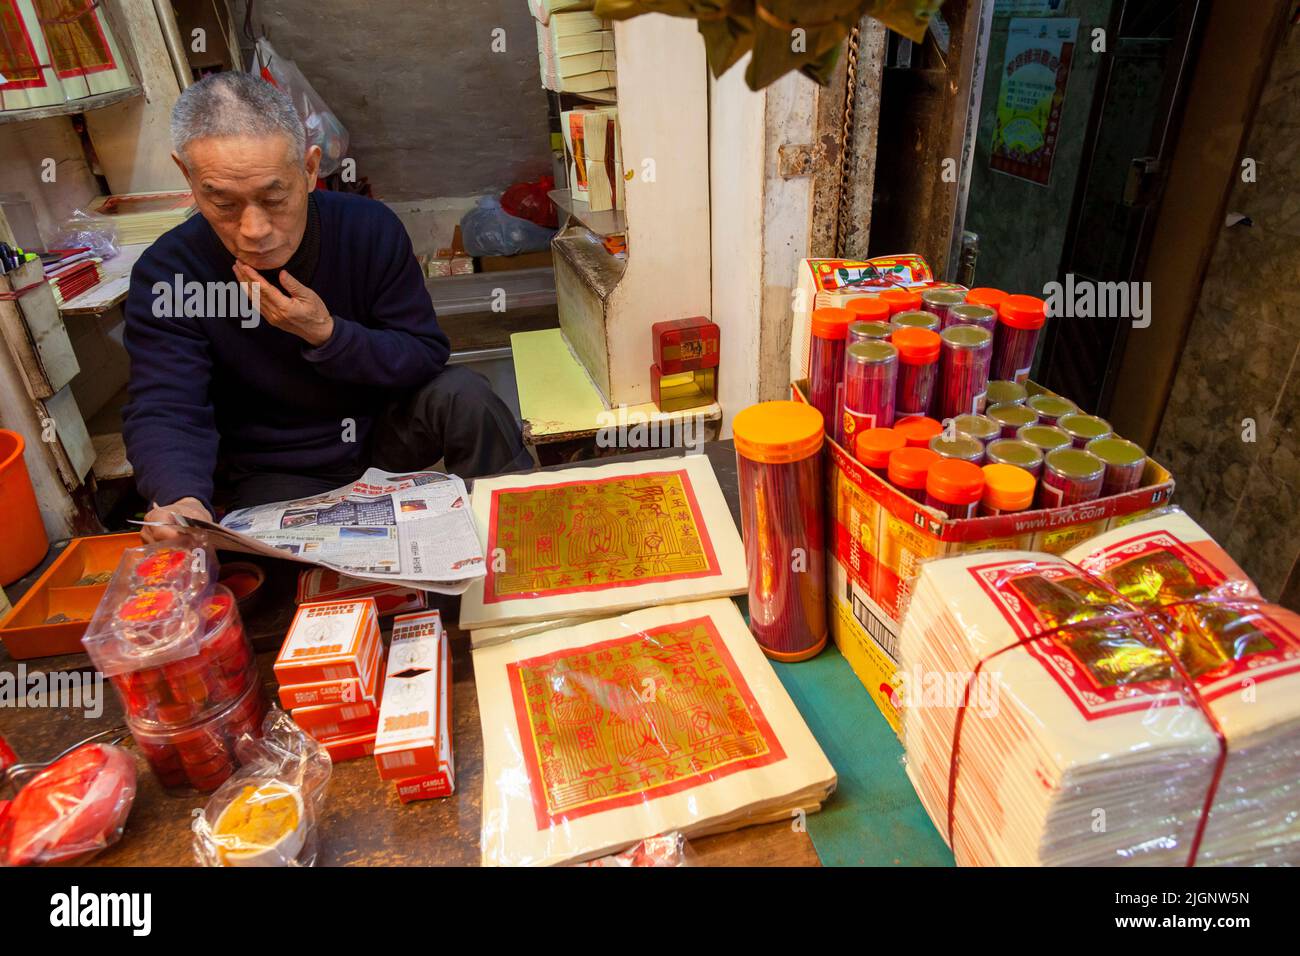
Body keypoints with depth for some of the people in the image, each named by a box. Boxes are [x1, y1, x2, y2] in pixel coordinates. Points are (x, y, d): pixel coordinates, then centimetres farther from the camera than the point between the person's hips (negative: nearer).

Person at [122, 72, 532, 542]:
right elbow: (164, 412, -23)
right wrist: (182, 499, -46)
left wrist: (327, 335, -28)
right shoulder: (166, 273, -17)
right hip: (273, 473, -1)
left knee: (462, 394, -25)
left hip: (380, 431, 2)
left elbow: (428, 356, -11)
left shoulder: (370, 227, -14)